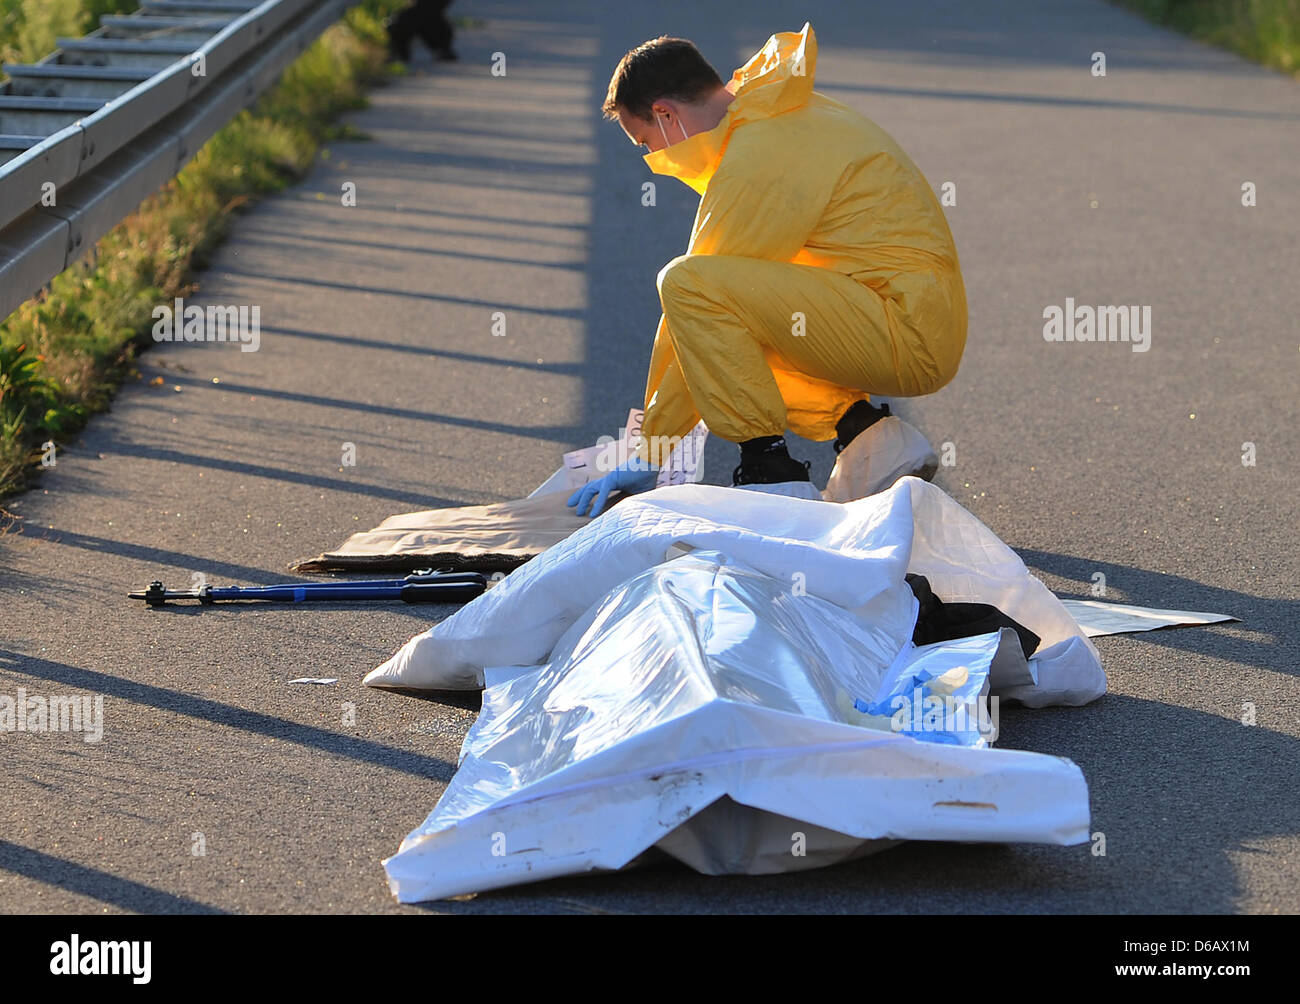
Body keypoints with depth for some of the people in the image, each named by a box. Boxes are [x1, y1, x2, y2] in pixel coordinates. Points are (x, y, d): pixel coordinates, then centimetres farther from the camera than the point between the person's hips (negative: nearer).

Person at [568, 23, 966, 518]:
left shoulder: (756, 160, -14)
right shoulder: (789, 118, 16)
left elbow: (696, 293, -11)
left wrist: (649, 456, -5)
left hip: (908, 336, -10)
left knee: (687, 283, -19)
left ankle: (768, 467, -13)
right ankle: (858, 425, 11)